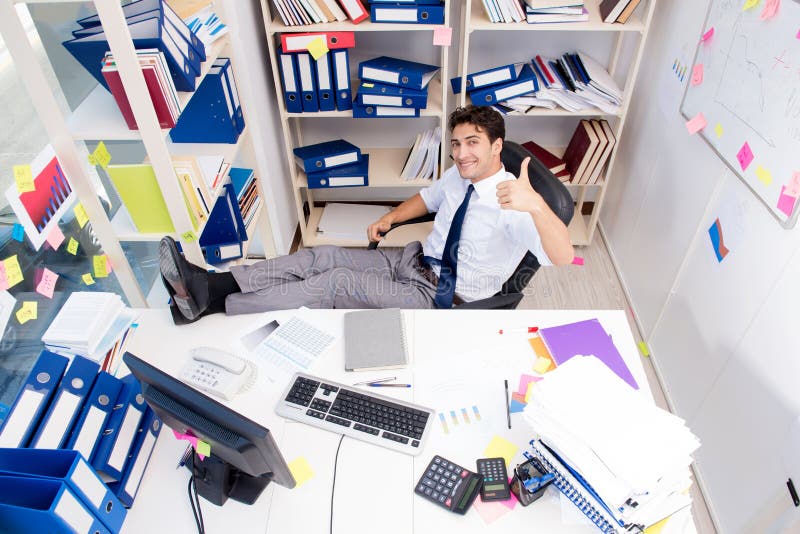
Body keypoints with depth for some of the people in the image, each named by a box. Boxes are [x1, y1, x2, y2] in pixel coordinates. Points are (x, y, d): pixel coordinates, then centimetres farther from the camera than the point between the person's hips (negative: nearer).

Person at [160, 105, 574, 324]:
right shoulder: (458, 175, 4)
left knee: (337, 281, -21)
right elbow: (428, 197, 24)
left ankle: (209, 303, -17)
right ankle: (206, 284, -15)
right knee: (321, 256, -10)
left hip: (441, 295, -8)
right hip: (413, 260, 8)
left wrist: (536, 204, -54)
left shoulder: (513, 203, -21)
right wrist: (389, 218, 6)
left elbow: (562, 256, -35)